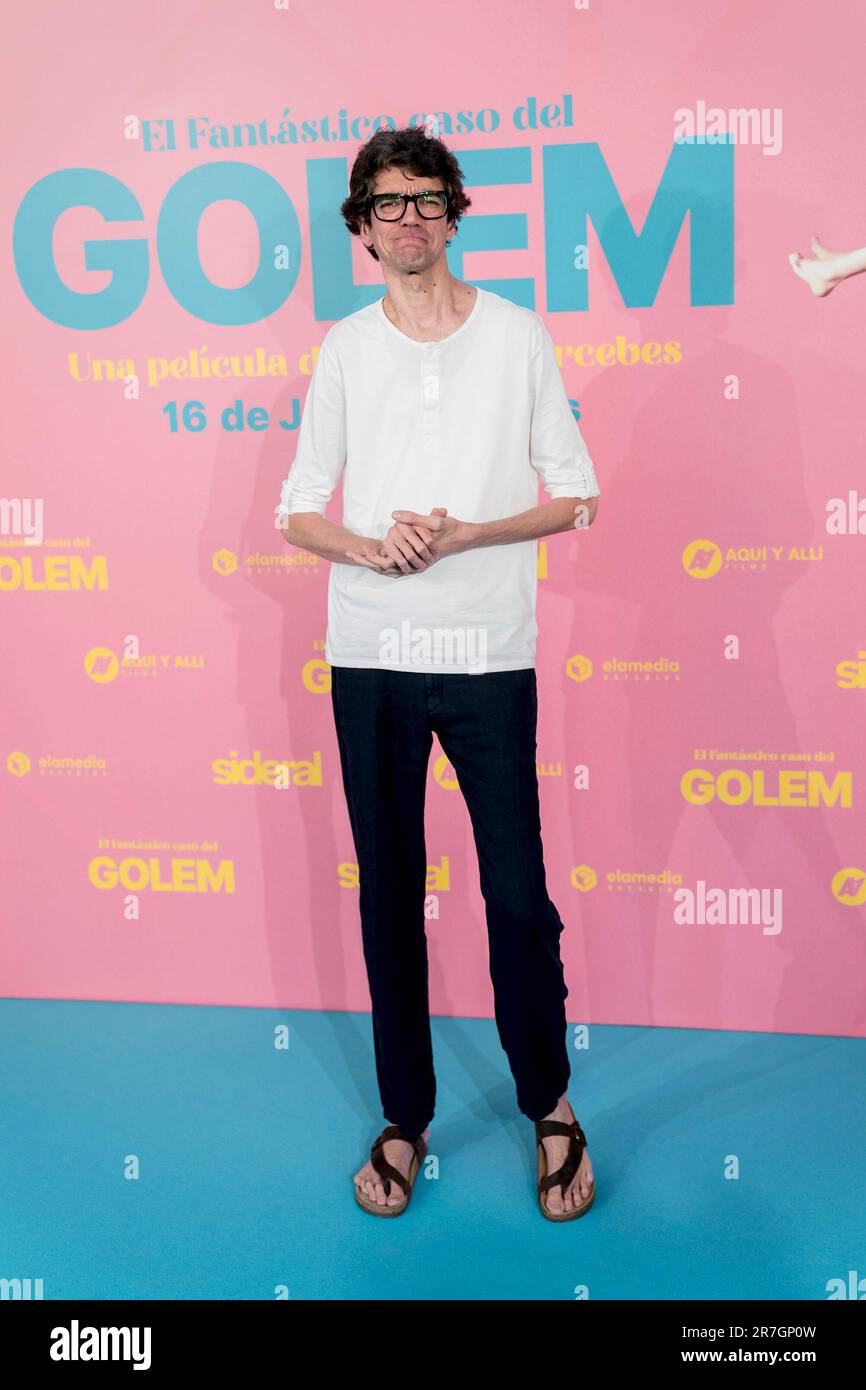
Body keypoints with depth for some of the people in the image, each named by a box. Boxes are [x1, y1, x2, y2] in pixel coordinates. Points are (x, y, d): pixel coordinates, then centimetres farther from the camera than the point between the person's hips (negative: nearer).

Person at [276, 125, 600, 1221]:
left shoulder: (519, 335, 5)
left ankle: (550, 1106, 22)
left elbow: (576, 496, 4)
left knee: (519, 894, 0)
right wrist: (373, 548, -12)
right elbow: (297, 514, 8)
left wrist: (461, 534, -11)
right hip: (371, 657, 2)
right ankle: (405, 1119, 23)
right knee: (389, 894, 8)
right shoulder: (345, 349, 9)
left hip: (489, 655, -1)